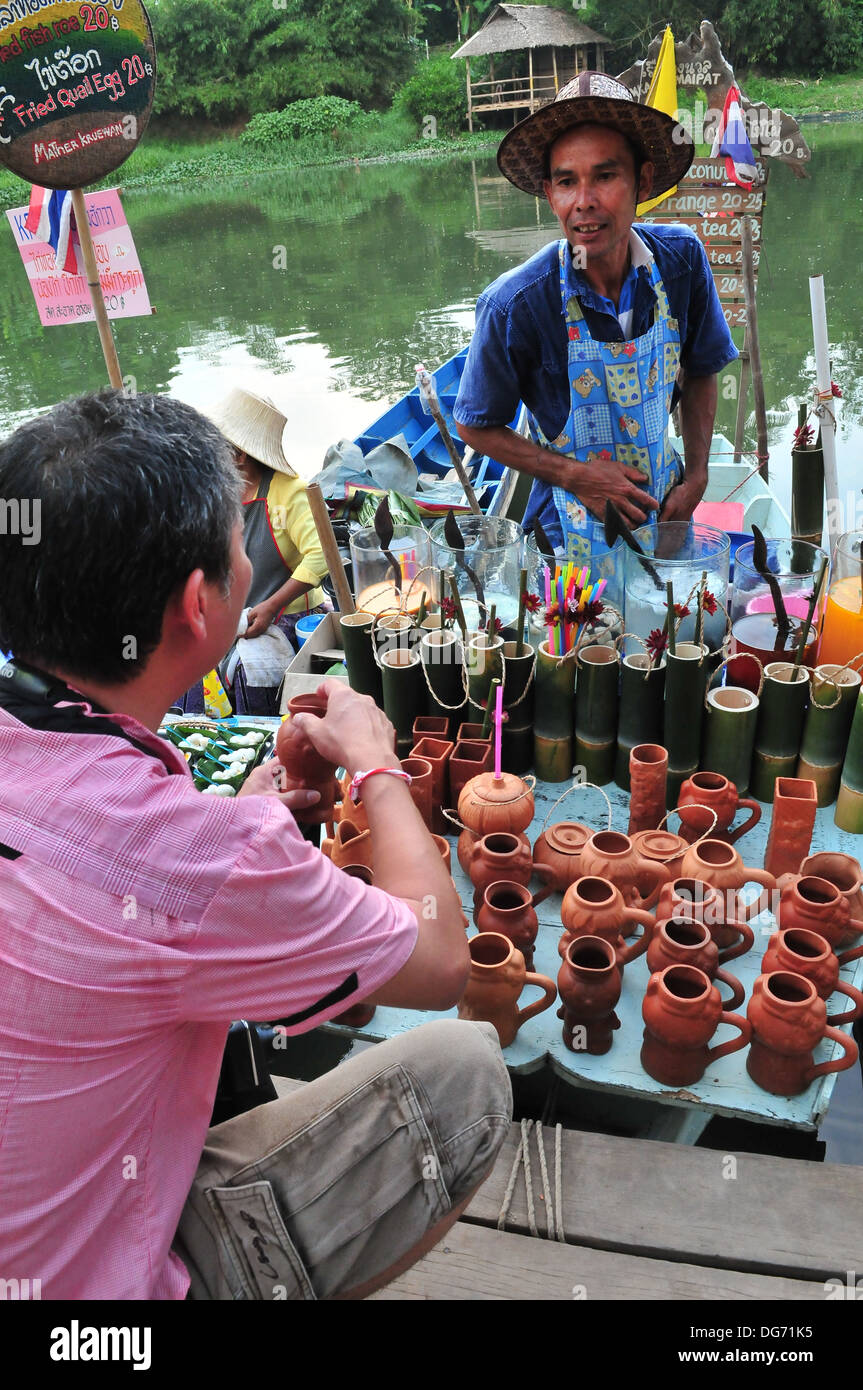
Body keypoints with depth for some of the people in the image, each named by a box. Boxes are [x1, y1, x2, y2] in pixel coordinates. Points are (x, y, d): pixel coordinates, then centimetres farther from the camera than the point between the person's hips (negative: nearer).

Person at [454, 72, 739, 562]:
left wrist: (696, 478, -5)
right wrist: (575, 475, -20)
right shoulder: (514, 306, -23)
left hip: (666, 505, 4)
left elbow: (700, 373, 4)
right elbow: (476, 427, -11)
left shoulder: (682, 259, -12)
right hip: (576, 526, -4)